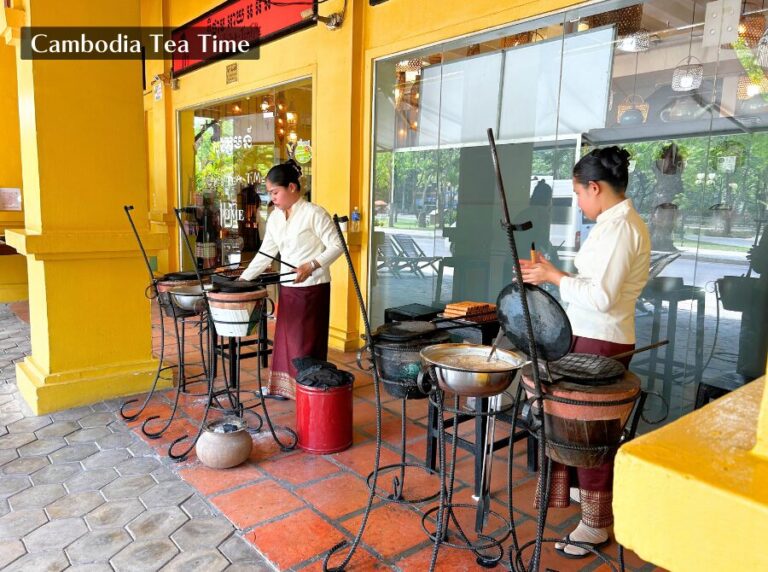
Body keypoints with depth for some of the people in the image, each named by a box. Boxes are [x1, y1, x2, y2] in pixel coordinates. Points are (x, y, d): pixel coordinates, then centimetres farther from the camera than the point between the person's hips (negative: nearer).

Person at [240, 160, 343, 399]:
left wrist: (311, 265, -25)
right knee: (285, 339, 13)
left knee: (308, 341, 1)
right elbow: (265, 254, 11)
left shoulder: (314, 213, -13)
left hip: (313, 287, -7)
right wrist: (243, 278, 5)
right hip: (287, 288, 7)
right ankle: (285, 386, 26)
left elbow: (336, 246, -14)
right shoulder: (274, 218, 8)